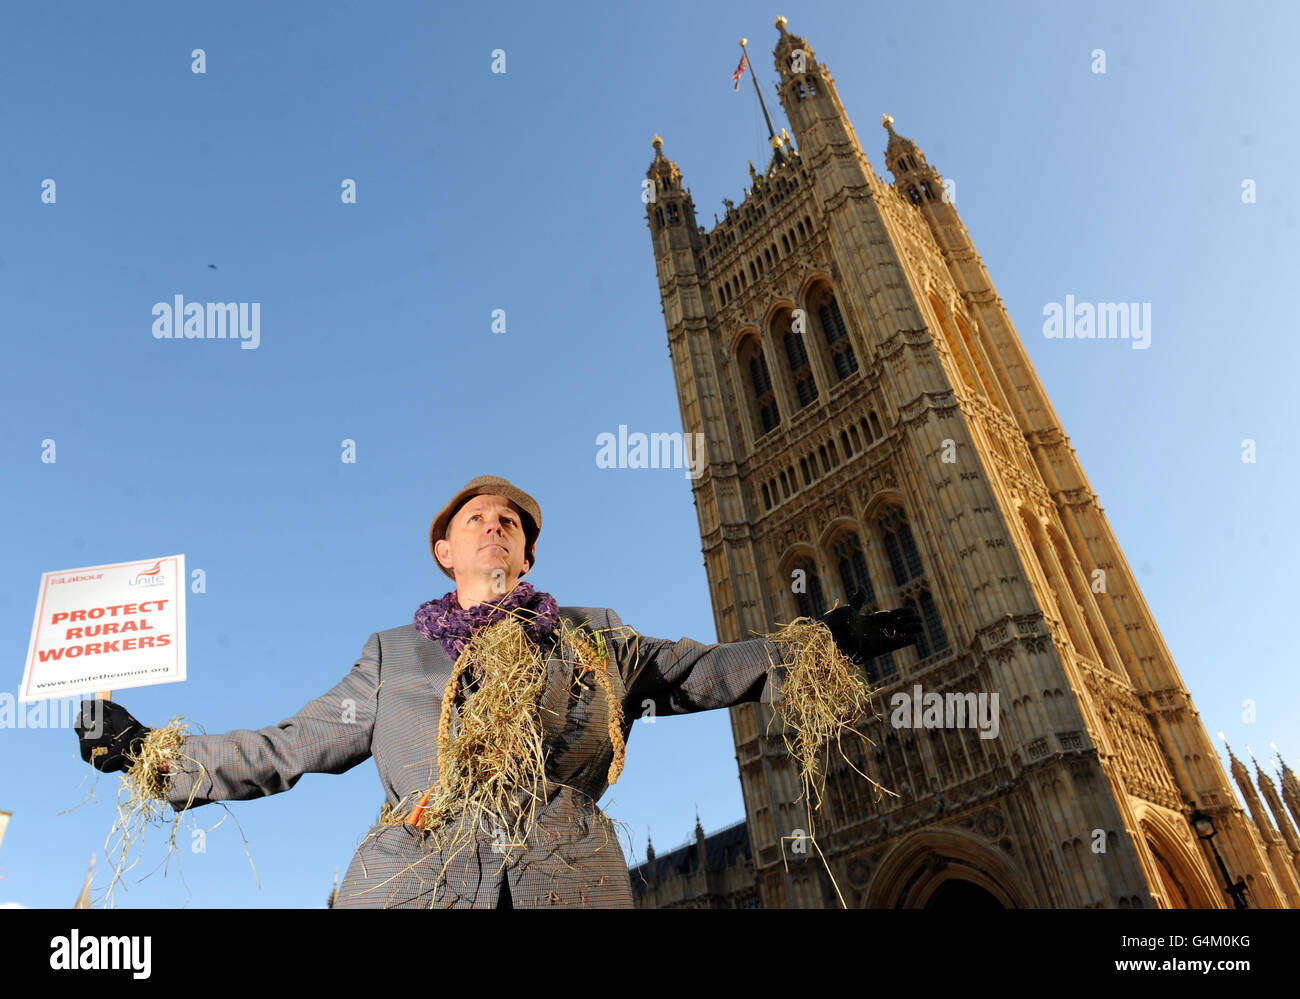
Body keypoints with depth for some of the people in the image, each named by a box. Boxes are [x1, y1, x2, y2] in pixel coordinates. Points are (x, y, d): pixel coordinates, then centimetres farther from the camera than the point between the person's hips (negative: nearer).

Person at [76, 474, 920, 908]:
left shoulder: (597, 639, 19)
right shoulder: (394, 655, 20)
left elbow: (701, 671, 15)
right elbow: (290, 747, 21)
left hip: (568, 885, 0)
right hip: (411, 885, 1)